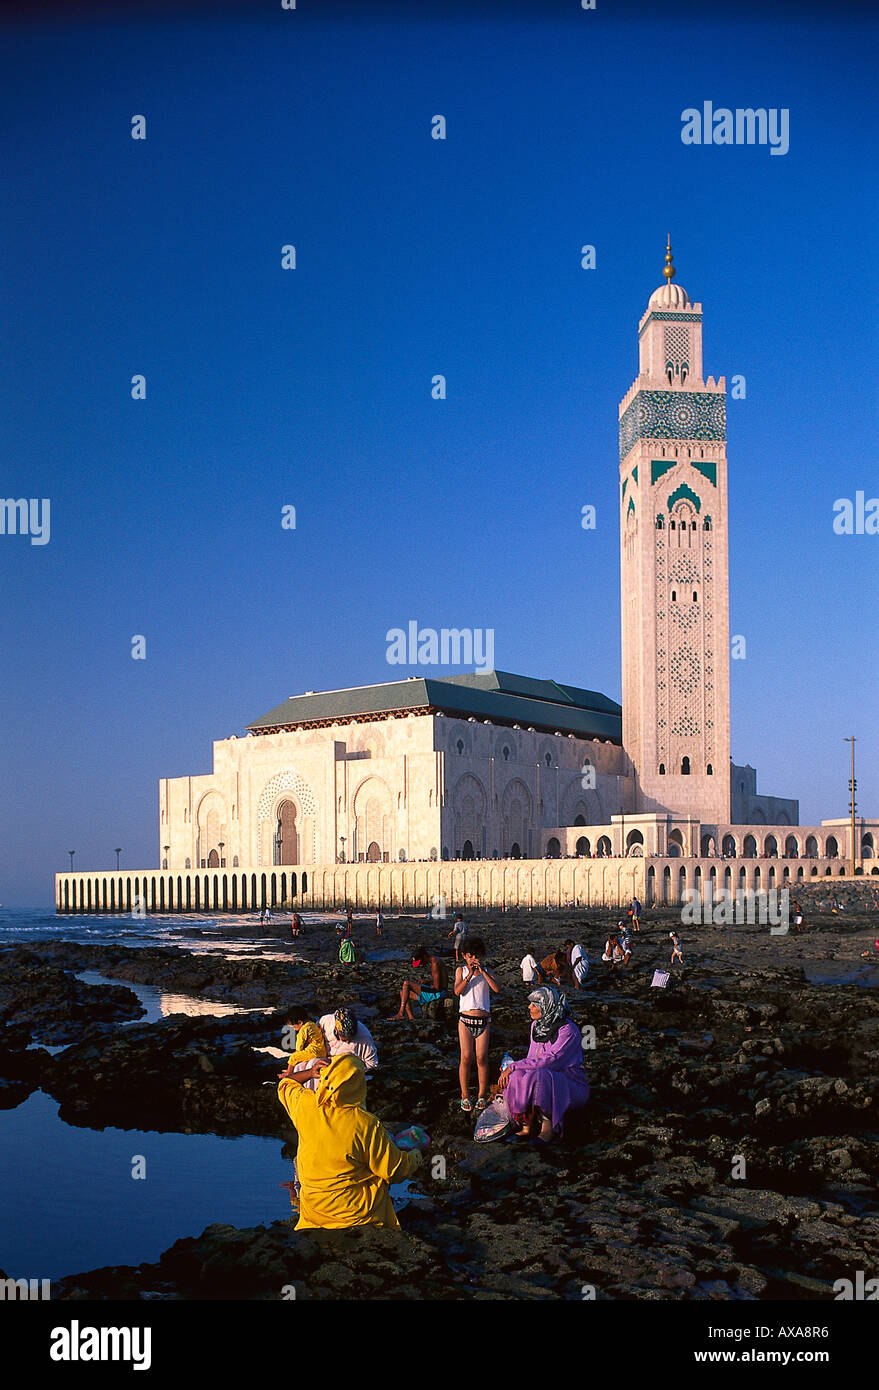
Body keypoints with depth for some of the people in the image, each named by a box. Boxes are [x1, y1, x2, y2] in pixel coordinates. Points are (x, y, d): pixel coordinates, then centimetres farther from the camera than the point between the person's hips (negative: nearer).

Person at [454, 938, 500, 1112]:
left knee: (481, 1058, 1)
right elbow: (457, 991, -11)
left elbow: (496, 989, -11)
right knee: (466, 1058, 0)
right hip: (465, 1019, -1)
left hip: (483, 1021, 1)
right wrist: (469, 975, -21)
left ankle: (482, 1095, 14)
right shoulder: (461, 970, 4)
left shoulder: (486, 971, 6)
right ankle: (465, 1096, 11)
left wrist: (483, 972, -17)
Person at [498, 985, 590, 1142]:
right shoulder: (536, 1025, 7)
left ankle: (548, 1129, -25)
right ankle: (527, 1127, -16)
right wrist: (512, 1069, -7)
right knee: (515, 1075, -22)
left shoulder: (568, 1030, -18)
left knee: (539, 1076, -35)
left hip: (572, 1086, -6)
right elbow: (532, 1058, 13)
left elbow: (550, 1060, -27)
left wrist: (513, 1066, -25)